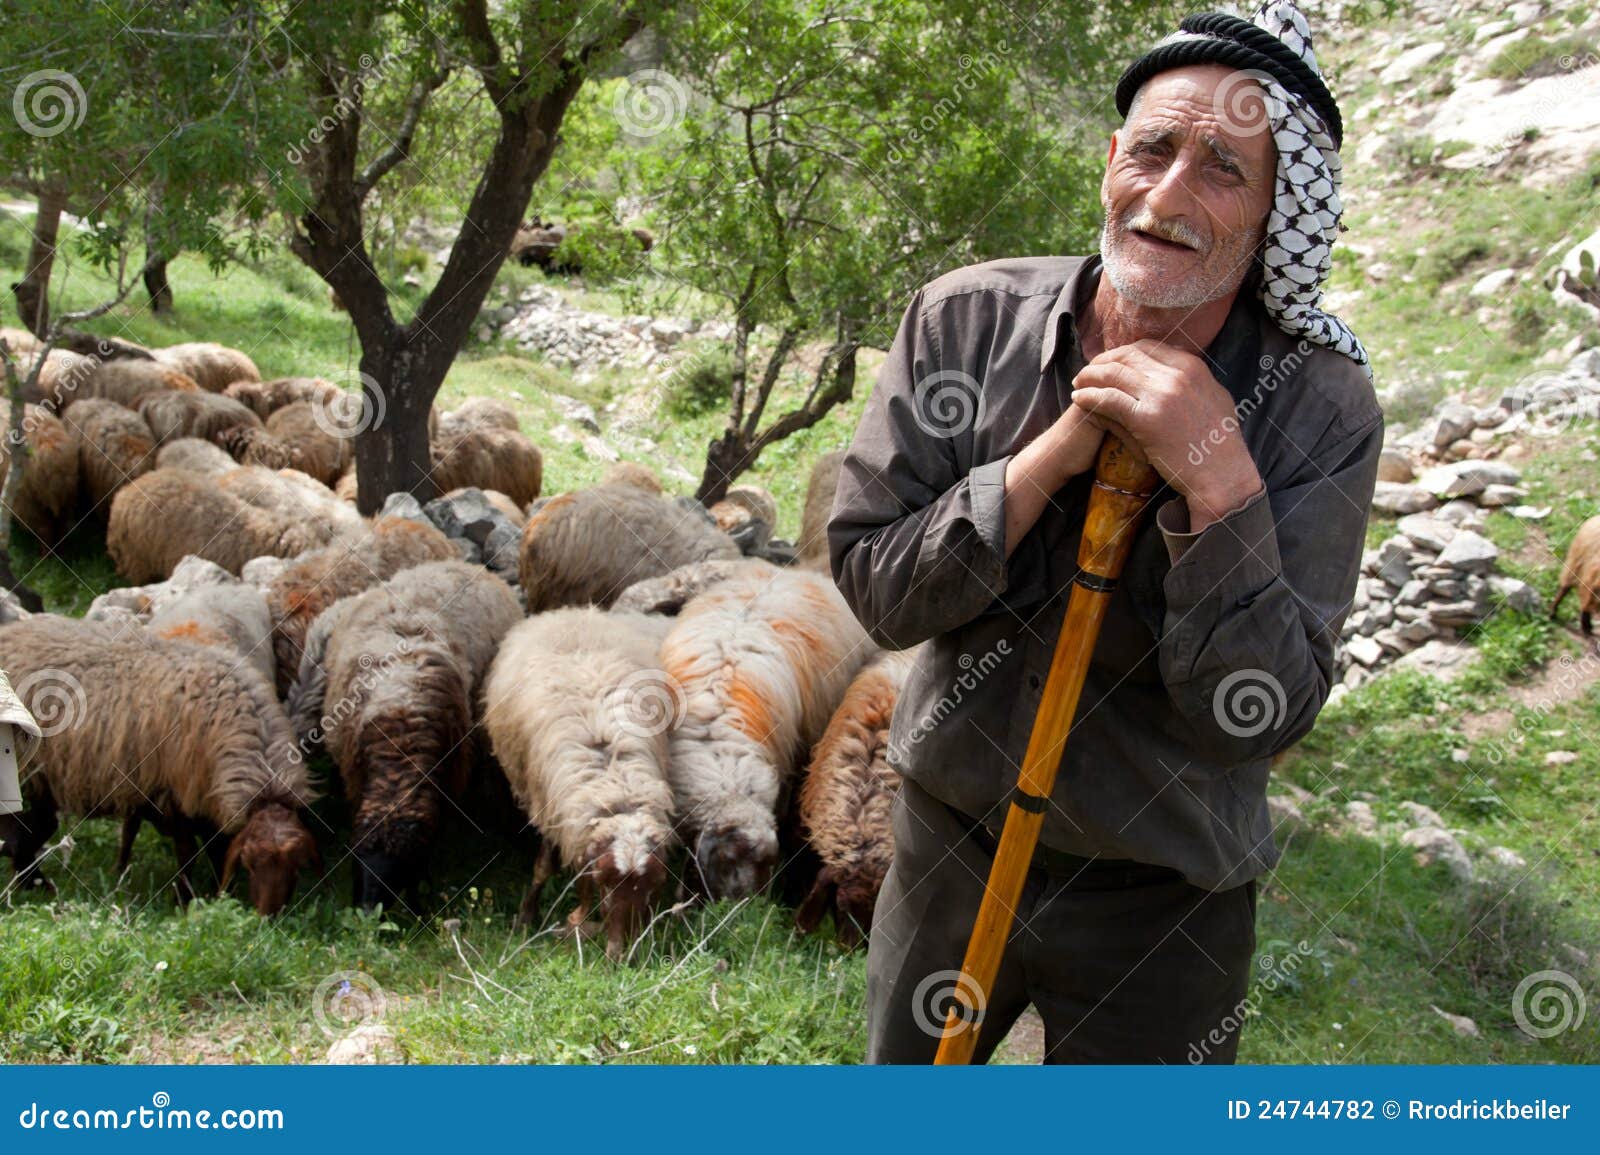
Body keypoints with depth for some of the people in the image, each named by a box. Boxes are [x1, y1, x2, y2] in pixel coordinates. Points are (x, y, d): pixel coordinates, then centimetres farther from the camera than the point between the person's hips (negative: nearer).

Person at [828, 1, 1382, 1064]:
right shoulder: (968, 321, -11)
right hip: (949, 843, 3)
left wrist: (1219, 480, -32)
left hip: (1160, 905, -2)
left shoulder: (1323, 415, -16)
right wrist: (1055, 454, -25)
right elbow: (874, 588, -14)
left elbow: (1255, 722, -21)